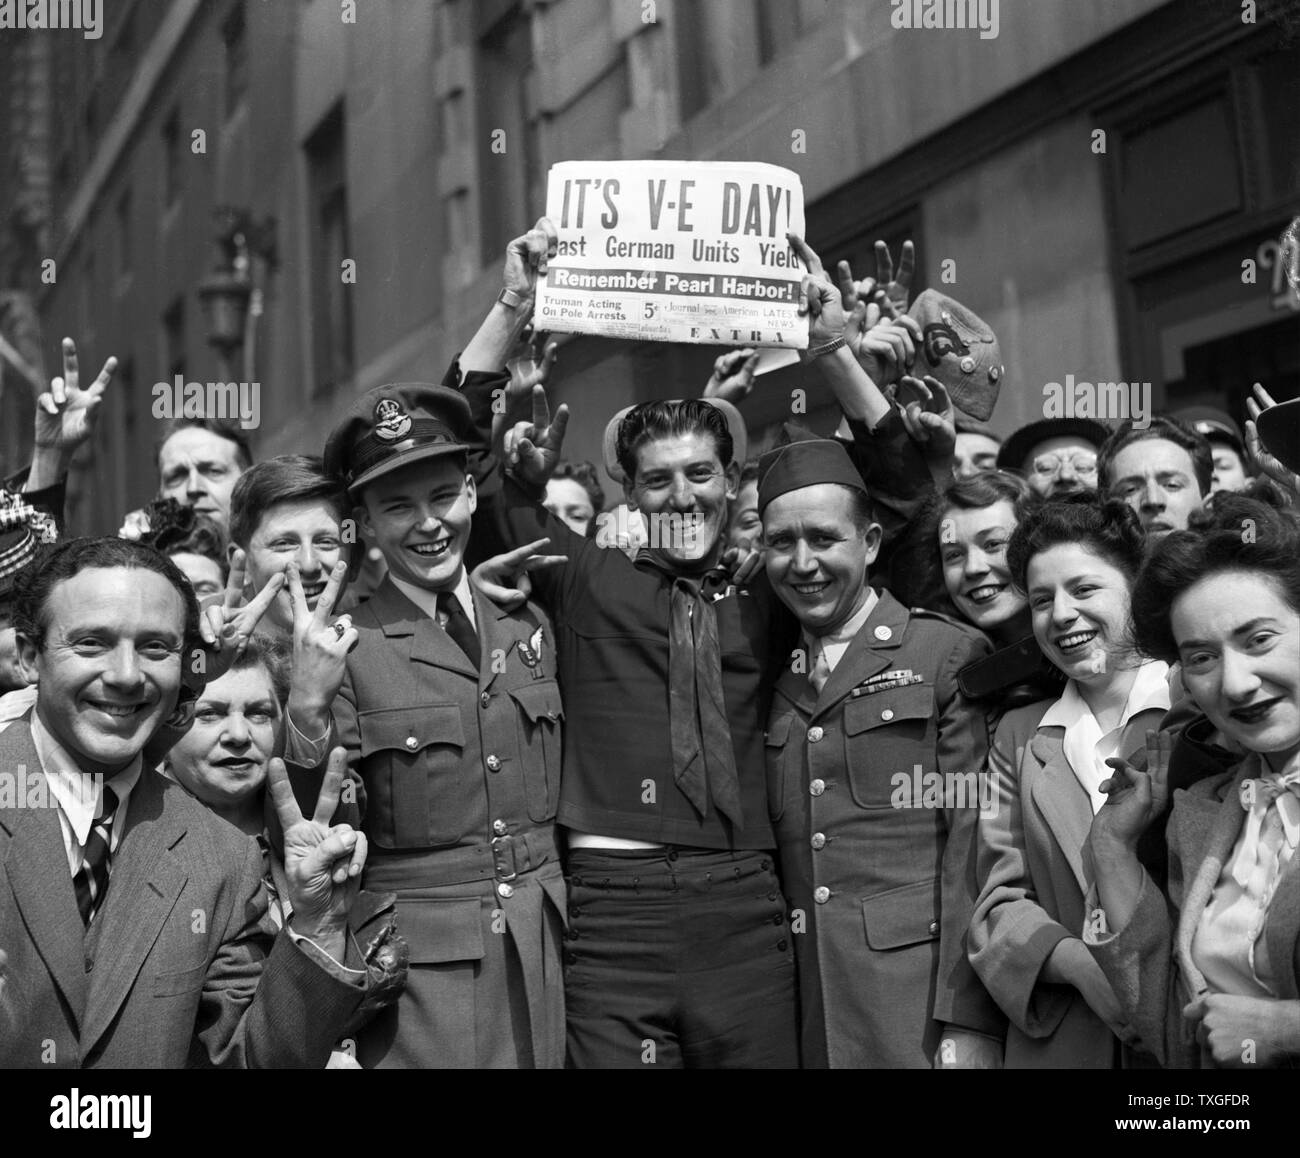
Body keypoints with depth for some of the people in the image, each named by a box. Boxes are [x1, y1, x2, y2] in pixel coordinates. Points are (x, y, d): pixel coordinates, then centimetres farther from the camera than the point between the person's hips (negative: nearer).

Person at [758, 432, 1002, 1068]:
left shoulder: (948, 653, -1)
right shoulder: (771, 677, 12)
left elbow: (973, 845, -7)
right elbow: (764, 855, 12)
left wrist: (967, 1023, -13)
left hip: (920, 996, -4)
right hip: (804, 1009, 4)